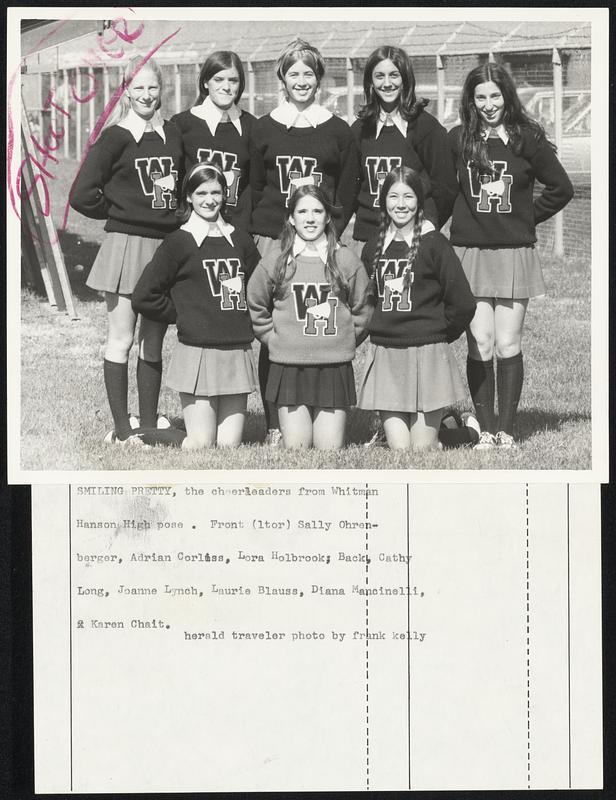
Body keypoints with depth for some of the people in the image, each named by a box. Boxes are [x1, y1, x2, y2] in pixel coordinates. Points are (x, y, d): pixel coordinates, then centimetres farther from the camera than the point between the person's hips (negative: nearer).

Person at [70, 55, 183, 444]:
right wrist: (118, 211, -1)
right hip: (127, 245, -4)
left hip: (167, 245, 4)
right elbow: (82, 194, -10)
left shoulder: (172, 135, 9)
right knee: (121, 339, 0)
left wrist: (175, 212, 6)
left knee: (154, 342, 10)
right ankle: (121, 429, 6)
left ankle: (149, 425, 18)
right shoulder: (114, 138, -5)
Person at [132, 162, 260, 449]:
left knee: (229, 445, 3)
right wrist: (183, 315, -1)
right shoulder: (178, 243, -2)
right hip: (197, 352, -5)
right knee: (200, 445, -7)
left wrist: (245, 318, 8)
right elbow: (143, 297, -4)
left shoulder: (240, 240, 11)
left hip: (238, 352, 5)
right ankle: (141, 439, 17)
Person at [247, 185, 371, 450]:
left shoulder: (346, 260, 1)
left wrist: (345, 340, 5)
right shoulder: (275, 261, 2)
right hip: (289, 369, 0)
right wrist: (276, 339, 7)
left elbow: (361, 311, 10)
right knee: (295, 449, 1)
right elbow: (256, 308, 13)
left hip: (335, 369, 0)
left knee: (330, 450, 1)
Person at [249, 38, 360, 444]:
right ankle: (275, 424, 2)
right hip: (272, 239, 1)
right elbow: (252, 187, 12)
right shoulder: (264, 128, 9)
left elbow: (348, 193, 8)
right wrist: (260, 231, 4)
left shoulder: (339, 131, 7)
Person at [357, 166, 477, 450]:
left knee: (422, 447, -3)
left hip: (427, 353, -4)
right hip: (385, 355, 4)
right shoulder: (373, 249, 8)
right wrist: (384, 329, 11)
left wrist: (438, 334, 5)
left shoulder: (434, 244, -5)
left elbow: (462, 304, -5)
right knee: (399, 449, -2)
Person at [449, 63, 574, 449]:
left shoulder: (527, 138, 0)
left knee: (508, 345, -2)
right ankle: (486, 431, 6)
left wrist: (525, 218, 4)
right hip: (470, 253, 1)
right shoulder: (458, 139, 4)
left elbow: (561, 188, 6)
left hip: (514, 254, -1)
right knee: (480, 345, -1)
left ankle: (507, 431, 6)